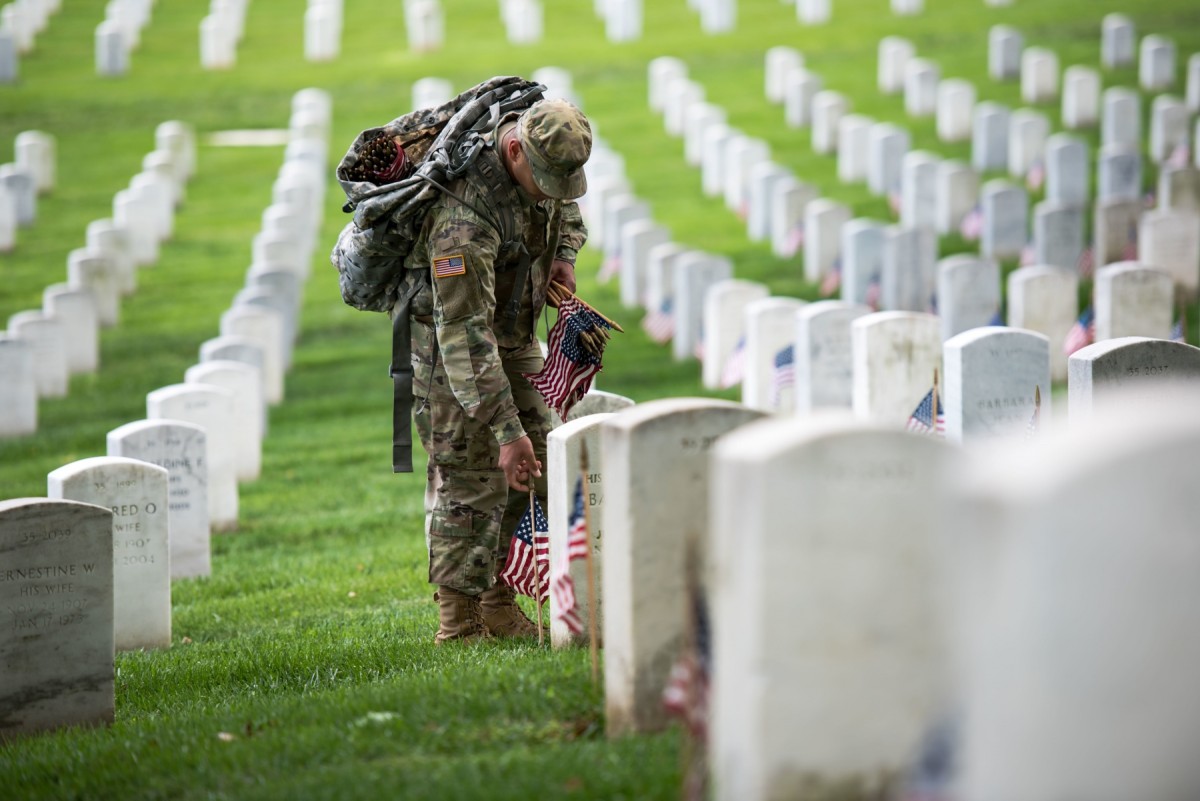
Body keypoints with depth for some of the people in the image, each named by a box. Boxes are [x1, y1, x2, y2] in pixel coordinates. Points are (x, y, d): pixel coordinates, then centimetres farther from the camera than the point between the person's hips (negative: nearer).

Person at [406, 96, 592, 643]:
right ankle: (459, 627, -6)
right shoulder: (466, 212, -38)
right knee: (472, 482, -11)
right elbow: (464, 332, -40)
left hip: (513, 333, 8)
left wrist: (564, 254, -4)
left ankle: (497, 603, 17)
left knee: (529, 470, 8)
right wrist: (506, 429, -43)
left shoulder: (543, 148, -12)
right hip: (450, 347, -8)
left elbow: (564, 207, 17)